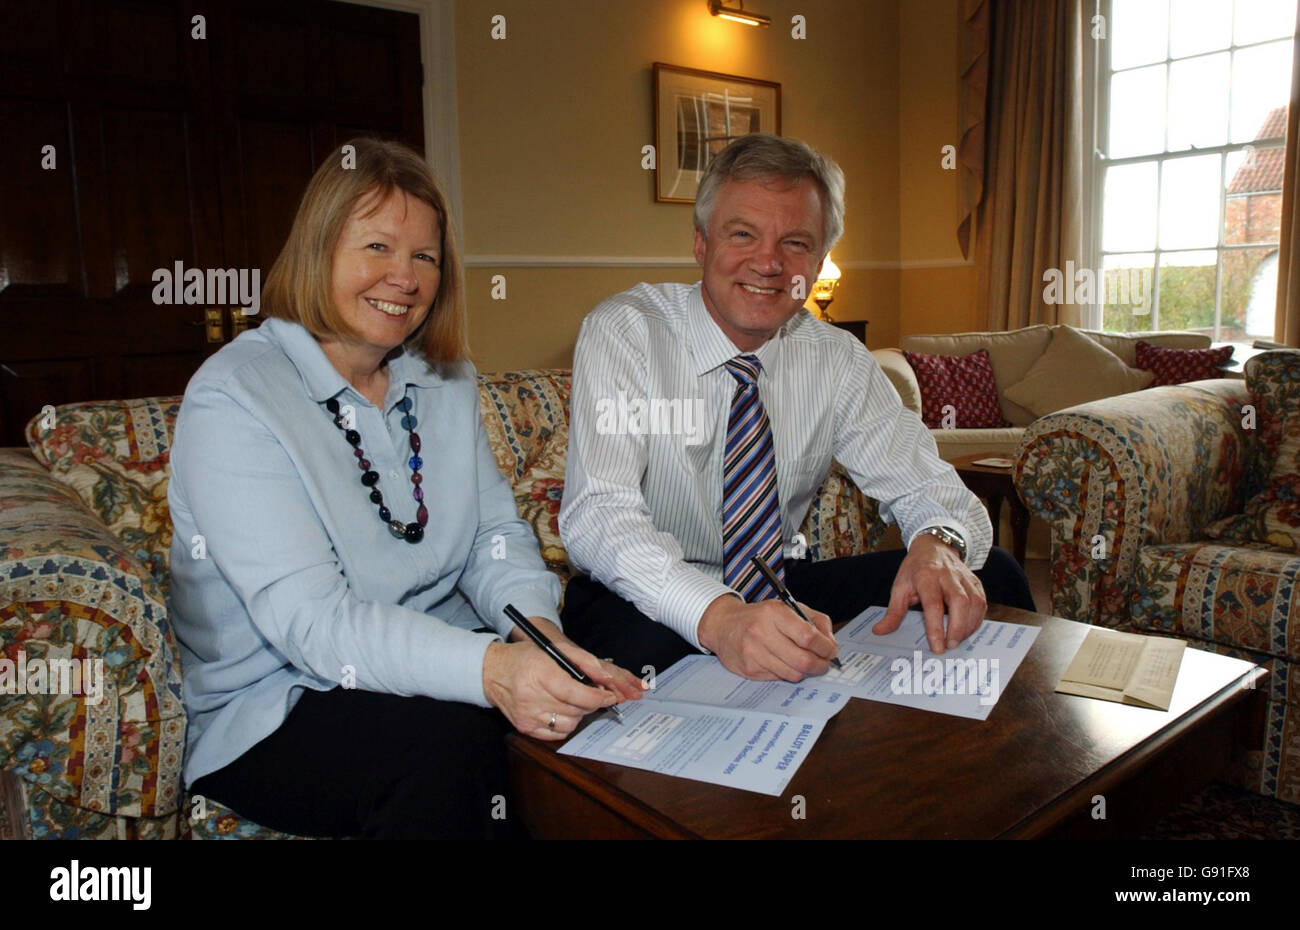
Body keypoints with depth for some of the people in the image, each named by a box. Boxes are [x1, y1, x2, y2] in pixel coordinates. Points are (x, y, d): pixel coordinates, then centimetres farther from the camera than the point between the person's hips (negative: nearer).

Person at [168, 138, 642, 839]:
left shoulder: (446, 381, 8)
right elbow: (310, 622, -24)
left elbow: (495, 530, 4)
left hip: (432, 664, 6)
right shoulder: (231, 401, -14)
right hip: (274, 709, -5)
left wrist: (535, 625, -19)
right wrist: (487, 668, -39)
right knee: (449, 732, -34)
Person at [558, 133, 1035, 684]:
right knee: (645, 642, -40)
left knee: (991, 573, -10)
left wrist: (938, 544, -26)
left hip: (780, 591, 5)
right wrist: (718, 617, -45)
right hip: (646, 600, -4)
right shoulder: (623, 333, -15)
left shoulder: (837, 359, -1)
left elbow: (920, 483, 1)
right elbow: (598, 515, -27)